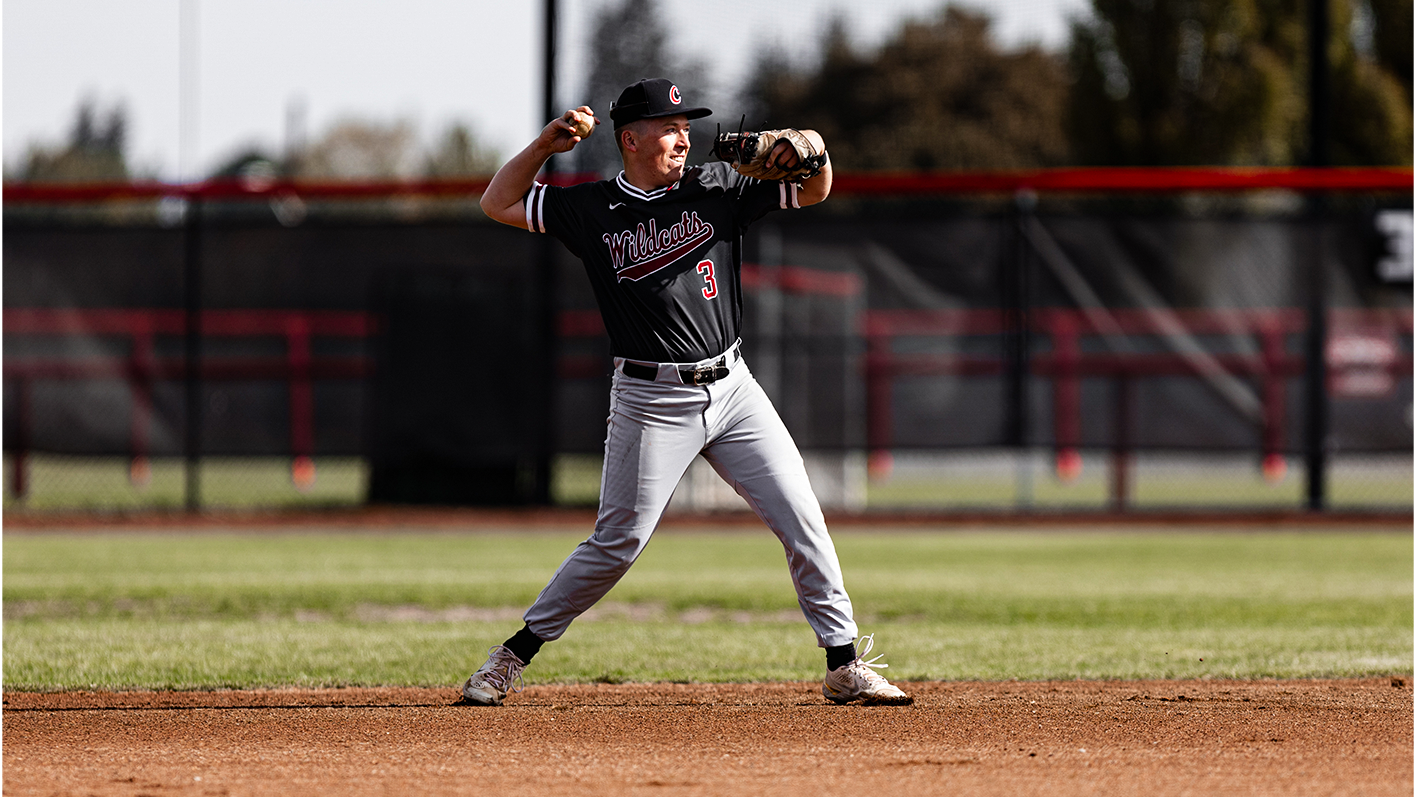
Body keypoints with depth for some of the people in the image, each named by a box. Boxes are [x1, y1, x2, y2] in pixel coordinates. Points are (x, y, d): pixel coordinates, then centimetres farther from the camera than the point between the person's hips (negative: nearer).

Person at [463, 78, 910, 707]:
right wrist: (544, 145, -8)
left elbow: (813, 191, 6)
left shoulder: (716, 189, 6)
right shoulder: (591, 210, 1)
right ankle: (513, 657, 9)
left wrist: (813, 152, -16)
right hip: (652, 401, -3)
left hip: (732, 389, 3)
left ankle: (844, 665, 5)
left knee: (802, 520, -2)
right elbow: (498, 204, 5)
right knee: (616, 544, -4)